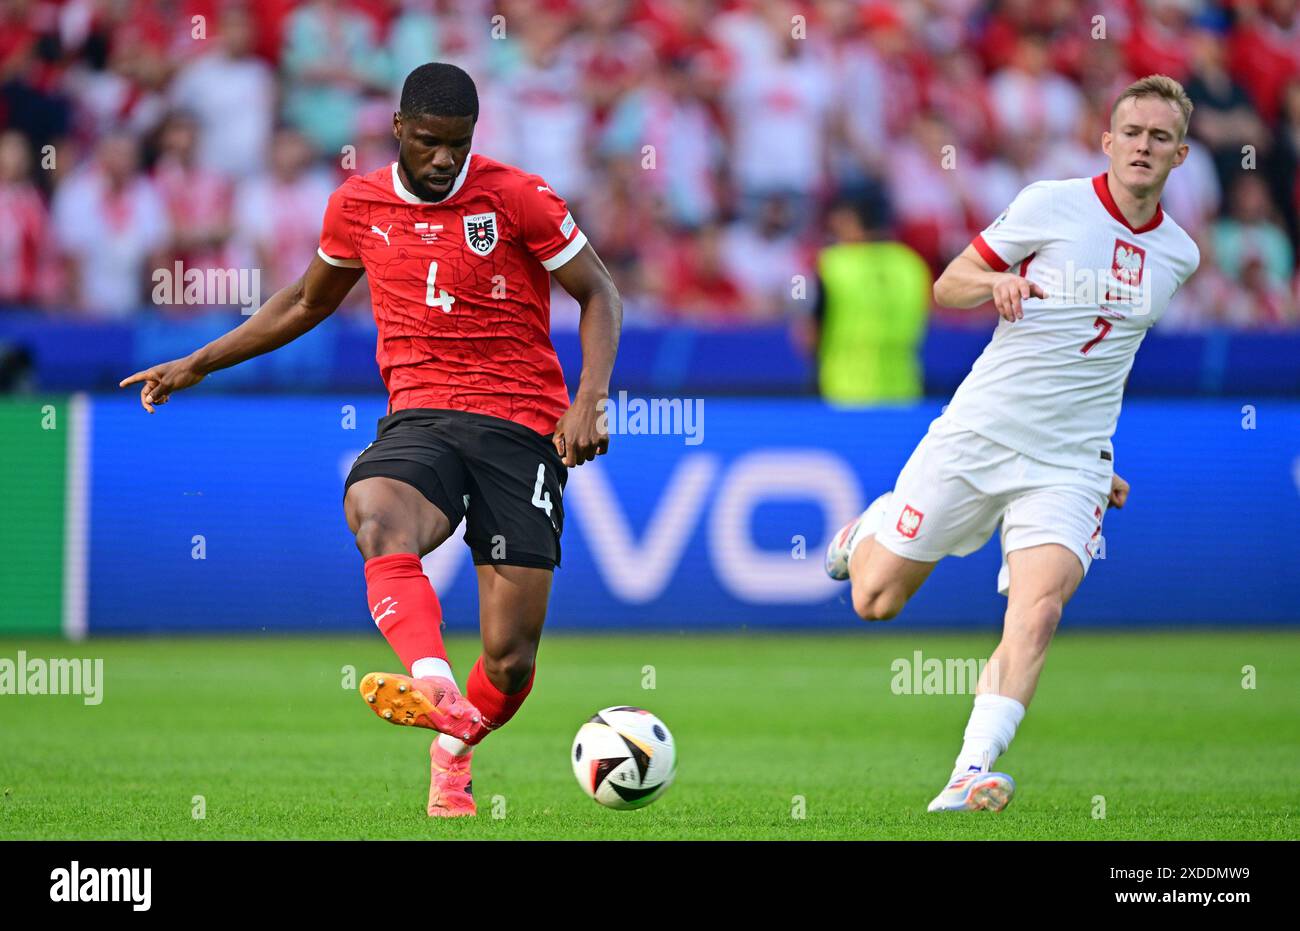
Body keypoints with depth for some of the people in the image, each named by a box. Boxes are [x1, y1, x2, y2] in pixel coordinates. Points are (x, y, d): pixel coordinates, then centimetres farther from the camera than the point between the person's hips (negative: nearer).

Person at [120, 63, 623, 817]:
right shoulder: (358, 205, 9)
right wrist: (198, 365, 28)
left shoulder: (517, 198, -2)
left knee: (511, 656, -8)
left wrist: (590, 400, -10)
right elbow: (308, 303, 27)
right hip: (419, 416, 2)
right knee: (376, 516, -37)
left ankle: (453, 756, 25)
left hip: (521, 424, -2)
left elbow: (600, 294, 5)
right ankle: (436, 689, -57)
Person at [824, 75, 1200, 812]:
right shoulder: (1052, 204, -5)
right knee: (874, 601, 3)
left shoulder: (1178, 254, 9)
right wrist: (998, 282, -21)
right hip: (978, 434, -2)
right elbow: (947, 286, 2)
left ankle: (969, 776, -24)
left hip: (1069, 466, 2)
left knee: (1038, 611, -23)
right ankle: (871, 528, 38)